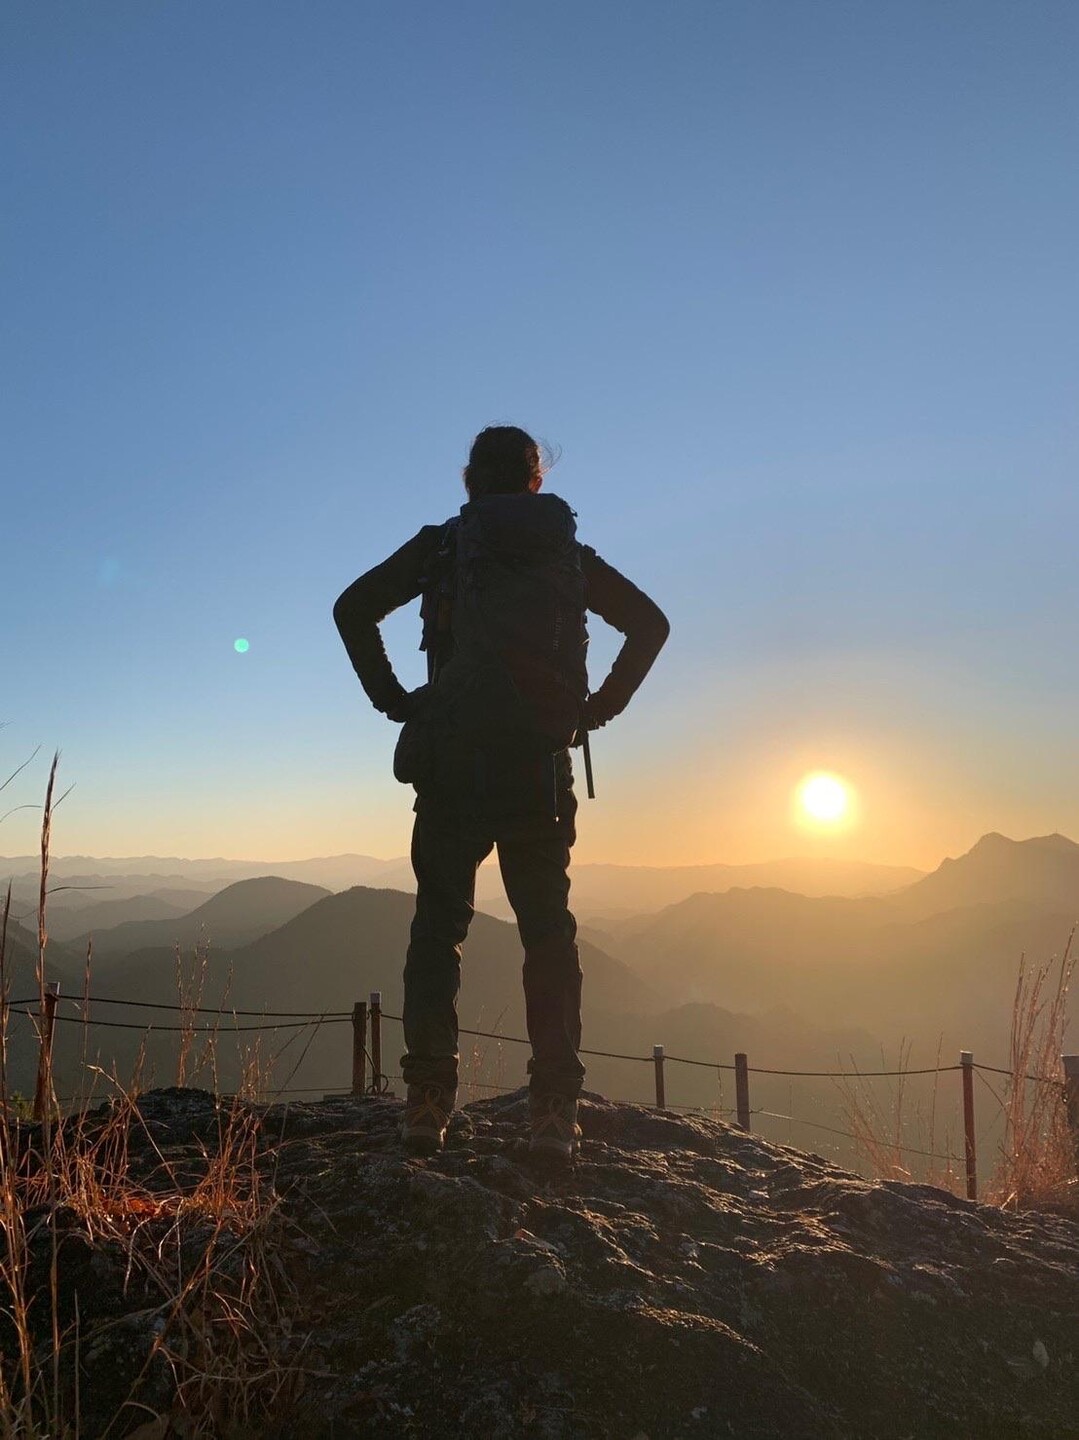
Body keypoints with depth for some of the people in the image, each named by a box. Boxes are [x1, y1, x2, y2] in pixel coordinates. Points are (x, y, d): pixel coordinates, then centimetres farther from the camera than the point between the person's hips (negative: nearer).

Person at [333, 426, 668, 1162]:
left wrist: (393, 698, 5)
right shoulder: (569, 551, 16)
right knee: (548, 928, 6)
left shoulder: (442, 543, 10)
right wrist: (602, 706, 10)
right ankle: (554, 1110, 2)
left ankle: (428, 1102, 1)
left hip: (451, 756, -1)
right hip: (540, 762, 1)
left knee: (438, 922, 6)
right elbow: (651, 622, 14)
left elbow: (353, 608, 1)